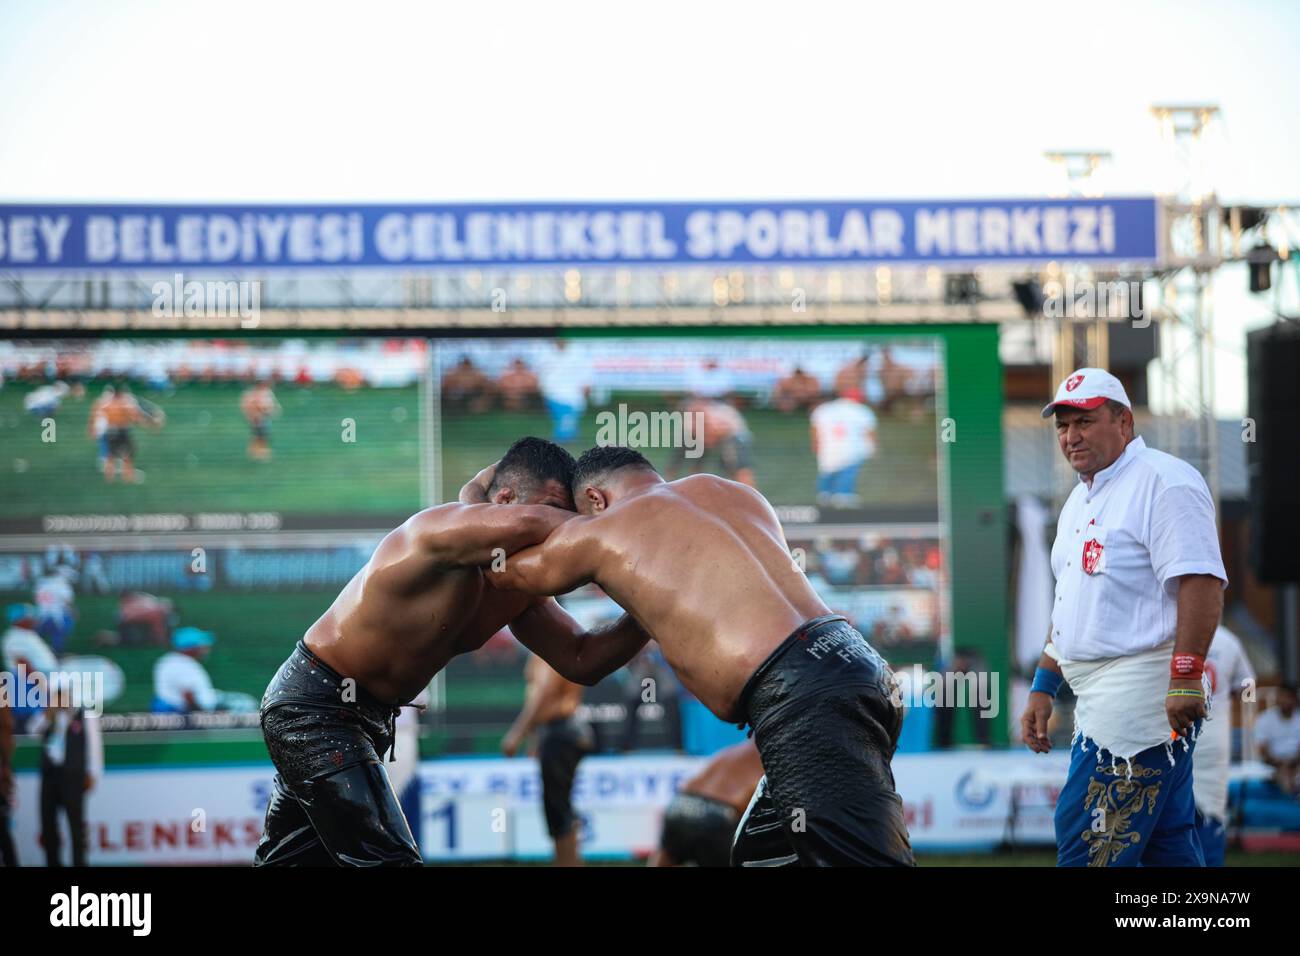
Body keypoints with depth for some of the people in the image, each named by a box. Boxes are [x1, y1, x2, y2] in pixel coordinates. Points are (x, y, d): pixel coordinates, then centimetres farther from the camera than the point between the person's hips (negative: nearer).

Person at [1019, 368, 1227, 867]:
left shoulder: (1163, 482, -10)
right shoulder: (1079, 501, 21)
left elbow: (1201, 582, -19)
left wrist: (1186, 679, -25)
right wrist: (1043, 687, 22)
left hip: (1146, 690, -10)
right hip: (1100, 696, 10)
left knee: (1084, 837, -13)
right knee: (1169, 843, 9)